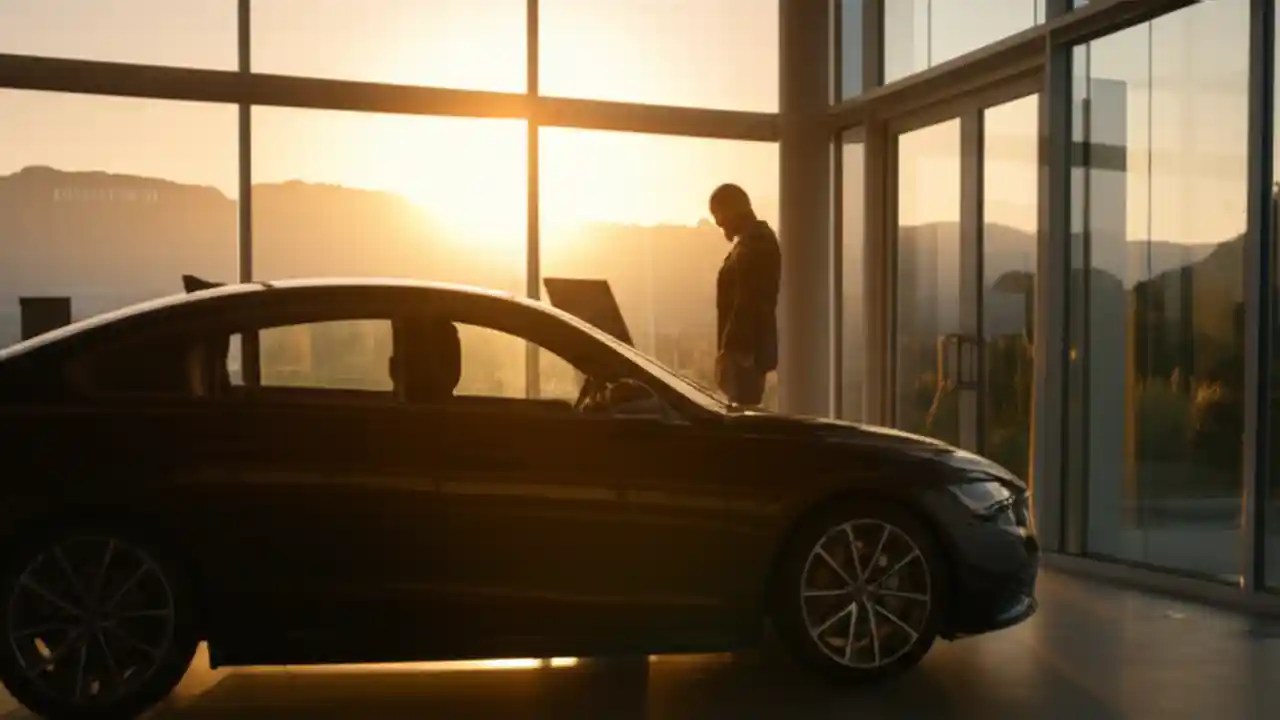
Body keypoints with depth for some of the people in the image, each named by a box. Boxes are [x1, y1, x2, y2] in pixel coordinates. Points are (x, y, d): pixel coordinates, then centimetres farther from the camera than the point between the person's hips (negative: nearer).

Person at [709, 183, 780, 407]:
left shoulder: (753, 246, -17)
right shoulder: (760, 239, 16)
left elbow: (745, 306, -22)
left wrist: (727, 351, -21)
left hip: (744, 350, -10)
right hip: (751, 347, 10)